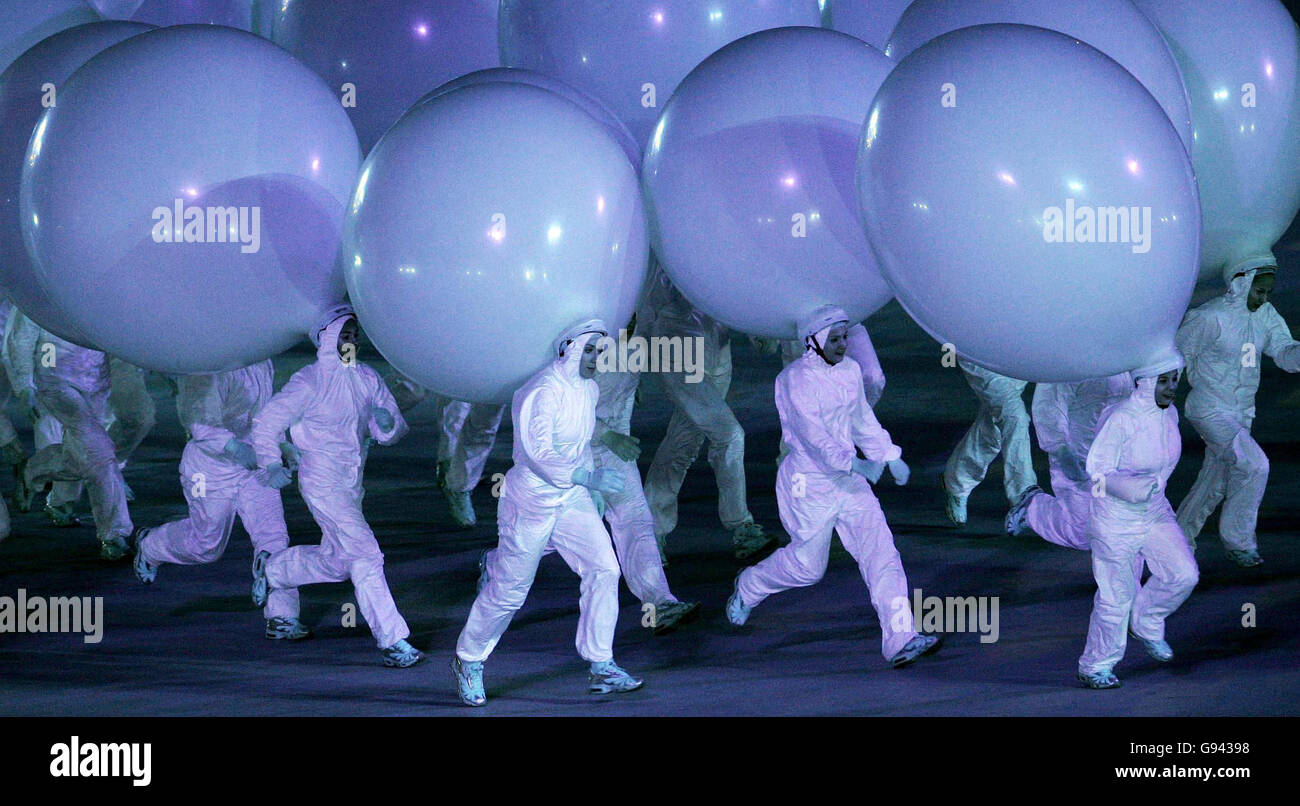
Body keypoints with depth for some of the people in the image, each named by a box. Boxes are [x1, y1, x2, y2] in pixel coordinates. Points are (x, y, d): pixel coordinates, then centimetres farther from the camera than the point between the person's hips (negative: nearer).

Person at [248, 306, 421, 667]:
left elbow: (395, 431, 9)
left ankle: (271, 568, 43)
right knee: (366, 554, -15)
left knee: (335, 562, 19)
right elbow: (266, 422, -5)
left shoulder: (367, 379, 6)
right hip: (322, 481, -8)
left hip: (352, 484, 8)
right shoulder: (309, 382, -12)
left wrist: (386, 423, -13)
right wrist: (272, 465, -13)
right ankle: (392, 641, -13)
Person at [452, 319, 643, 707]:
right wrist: (589, 479, -34)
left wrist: (591, 486, 23)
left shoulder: (589, 389, 5)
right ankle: (469, 661, 26)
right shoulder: (541, 394, -22)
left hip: (572, 501, 7)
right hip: (530, 503, -7)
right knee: (509, 591, 4)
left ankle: (601, 668, -4)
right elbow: (538, 453, -30)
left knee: (604, 569, -9)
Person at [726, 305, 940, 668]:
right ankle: (748, 587, 38)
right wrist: (851, 462, -39)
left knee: (881, 552, -9)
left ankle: (900, 641, -14)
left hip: (848, 481, 6)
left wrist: (889, 455, 18)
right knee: (808, 564, 7)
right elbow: (811, 433, -28)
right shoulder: (795, 379, -17)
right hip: (808, 483, -6)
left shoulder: (850, 370, 6)